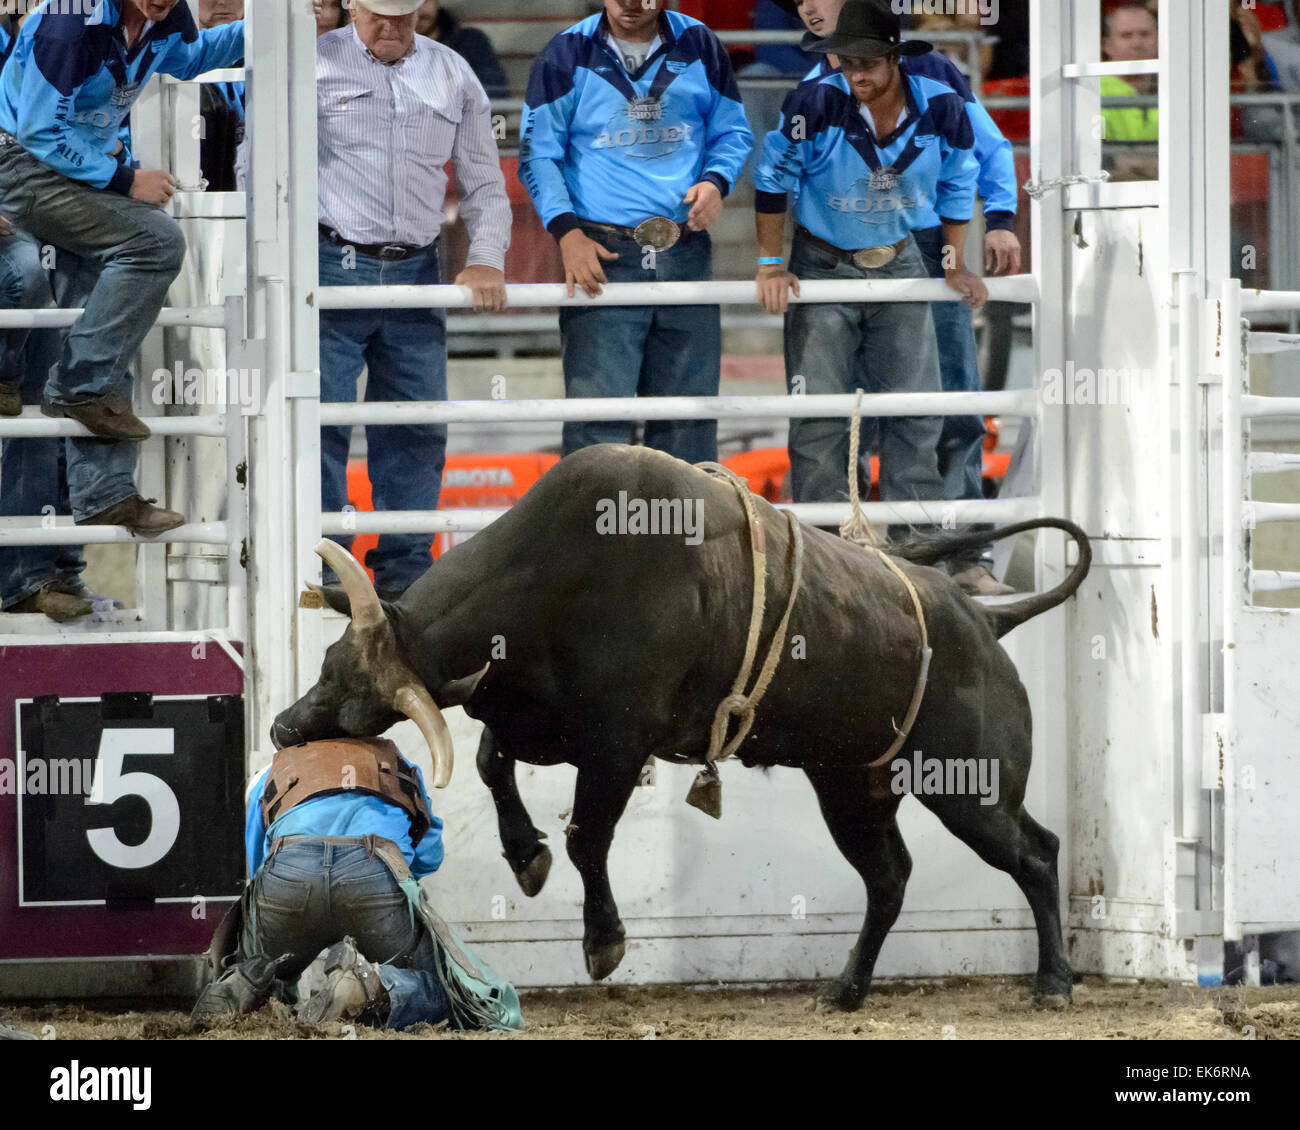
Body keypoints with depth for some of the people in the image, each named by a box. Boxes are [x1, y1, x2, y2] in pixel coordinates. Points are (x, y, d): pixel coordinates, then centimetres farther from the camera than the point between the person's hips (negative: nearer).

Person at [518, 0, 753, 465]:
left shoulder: (699, 47, 8)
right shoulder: (568, 55, 1)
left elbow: (733, 132, 17)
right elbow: (537, 154, 1)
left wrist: (716, 181, -5)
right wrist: (567, 231, -13)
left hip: (685, 252, 3)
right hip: (603, 255, -3)